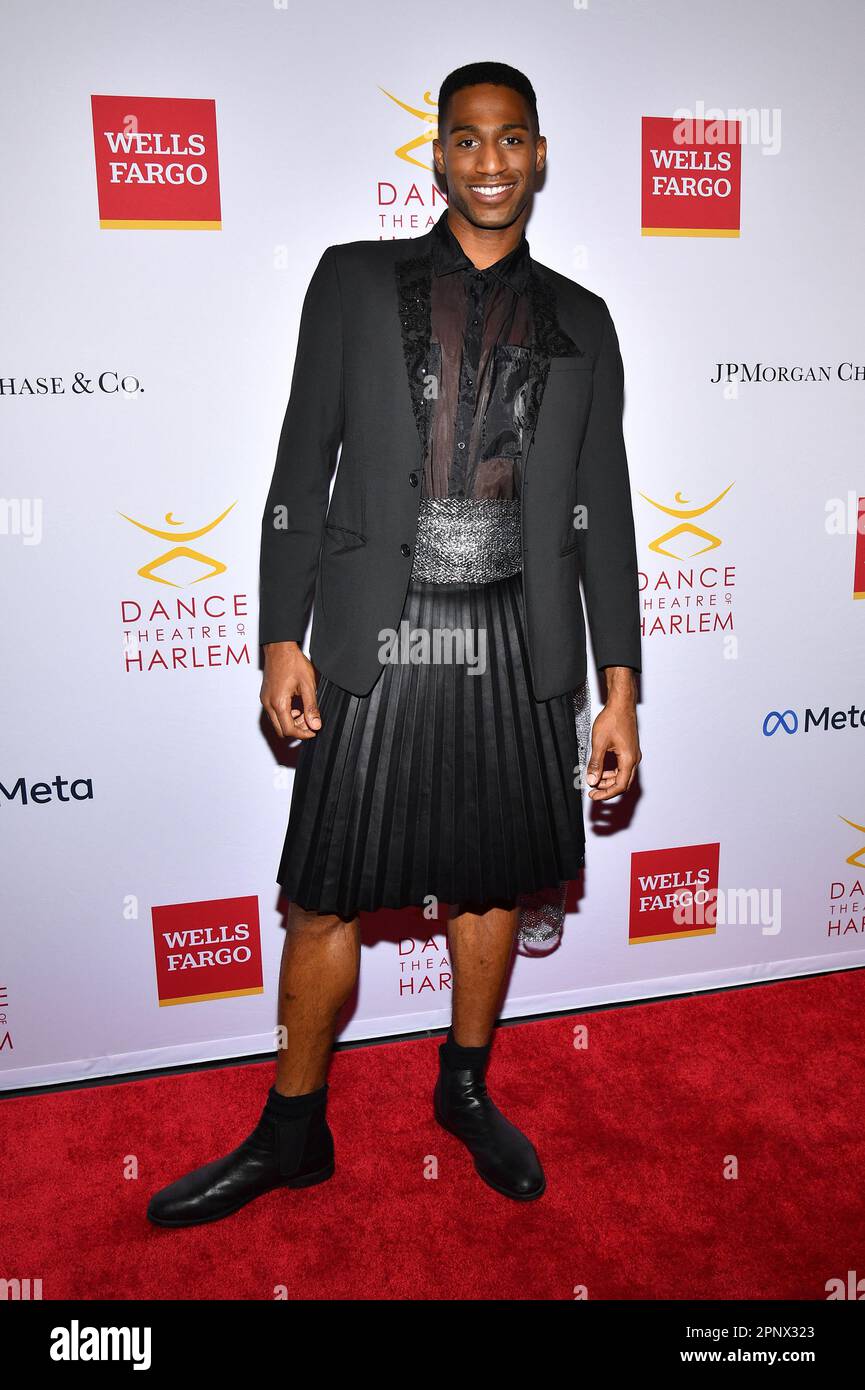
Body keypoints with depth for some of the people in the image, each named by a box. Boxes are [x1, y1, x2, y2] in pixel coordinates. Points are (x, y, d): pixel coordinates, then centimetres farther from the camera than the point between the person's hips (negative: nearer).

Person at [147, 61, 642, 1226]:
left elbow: (603, 512, 8)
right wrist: (282, 637, -5)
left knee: (493, 881, 13)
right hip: (378, 645, -1)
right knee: (327, 900, 3)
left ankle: (466, 1088, 37)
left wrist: (621, 687, 2)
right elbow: (302, 466, 3)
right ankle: (292, 1136, 25)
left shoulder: (579, 321, 11)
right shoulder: (355, 281, 7)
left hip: (518, 649, 2)